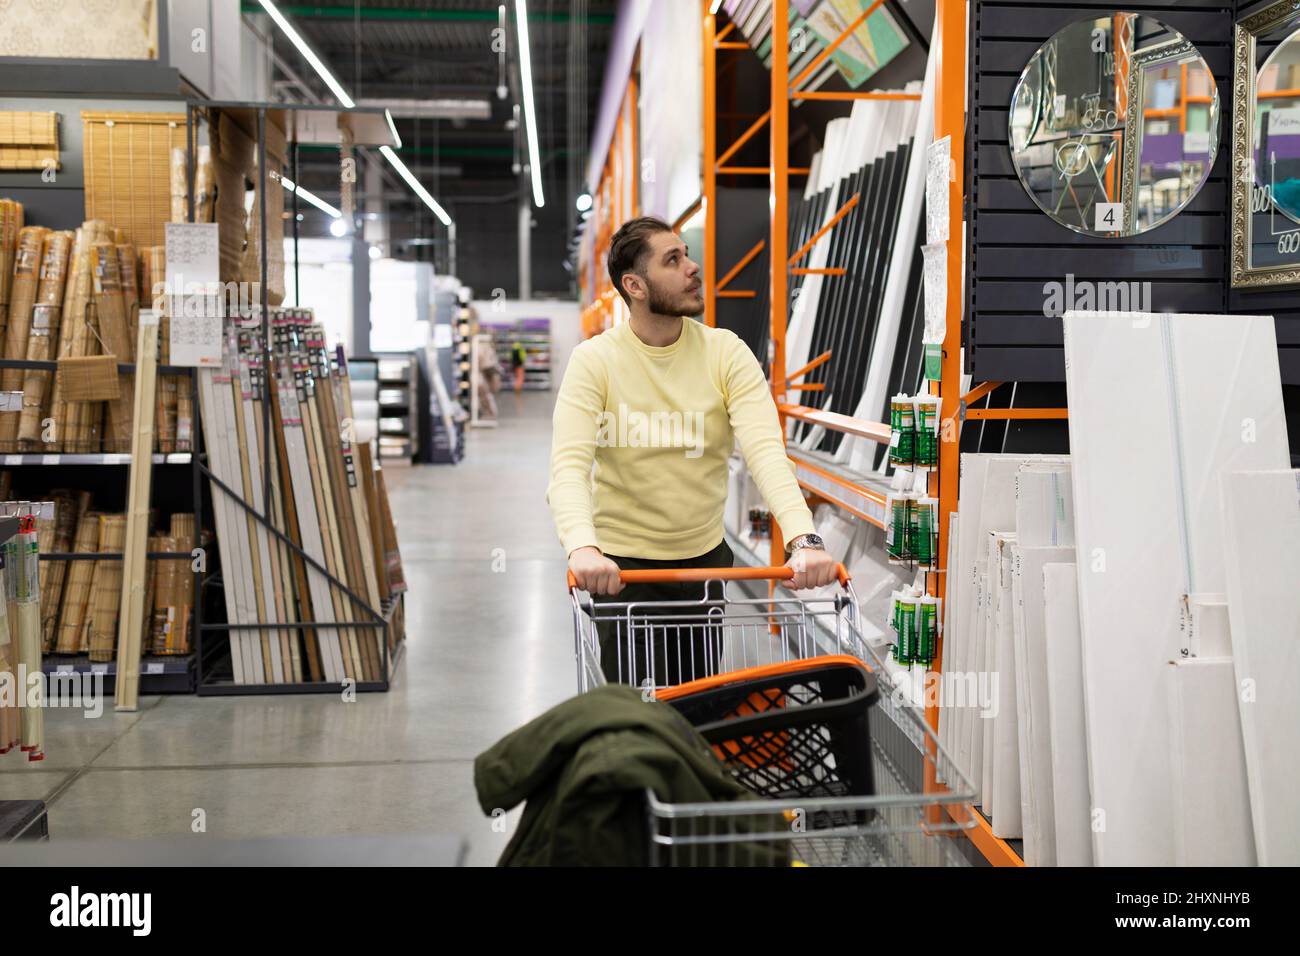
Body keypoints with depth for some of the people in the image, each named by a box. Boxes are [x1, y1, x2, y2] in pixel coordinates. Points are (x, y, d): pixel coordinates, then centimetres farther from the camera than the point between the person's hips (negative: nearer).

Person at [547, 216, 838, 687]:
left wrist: (803, 538, -37)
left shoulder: (726, 352, -7)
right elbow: (570, 464, -24)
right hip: (622, 564, -3)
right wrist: (583, 547, -44)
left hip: (705, 557, 3)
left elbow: (766, 450, -20)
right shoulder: (594, 360, -12)